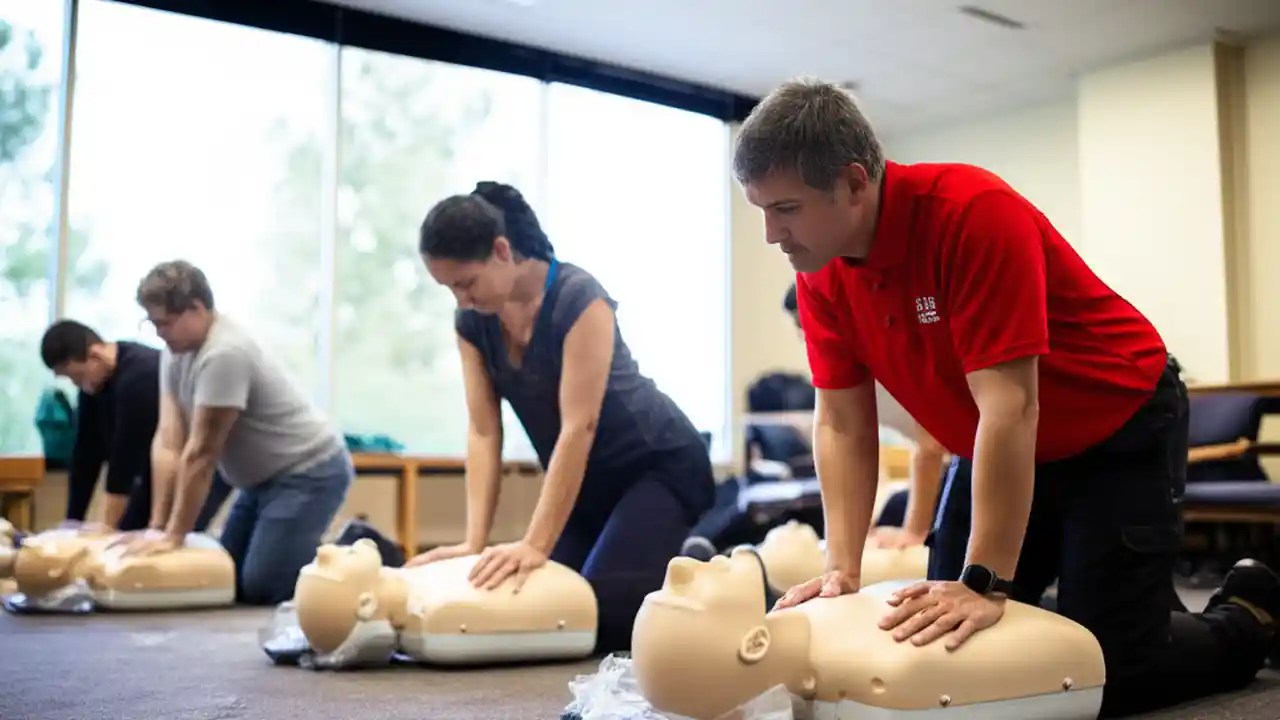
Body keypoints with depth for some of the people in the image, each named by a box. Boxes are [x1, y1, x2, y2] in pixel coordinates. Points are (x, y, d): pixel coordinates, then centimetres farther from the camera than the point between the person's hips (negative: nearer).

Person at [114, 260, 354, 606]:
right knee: (227, 580, 9)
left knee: (261, 587, -15)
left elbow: (202, 453, -25)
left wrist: (173, 537, -20)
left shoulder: (223, 354, -26)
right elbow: (169, 441, -3)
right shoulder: (175, 351, 3)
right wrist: (157, 526, -8)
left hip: (309, 472, -10)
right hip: (265, 477, 10)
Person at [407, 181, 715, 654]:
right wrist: (474, 541, -17)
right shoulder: (472, 321, -6)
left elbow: (578, 426, -30)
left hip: (658, 467, -7)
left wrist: (536, 545, -32)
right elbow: (482, 431, -8)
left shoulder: (578, 298, -27)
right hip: (587, 478, 7)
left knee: (600, 609, -20)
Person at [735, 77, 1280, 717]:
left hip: (1120, 432, -6)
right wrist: (842, 569, -17)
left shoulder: (973, 211, -32)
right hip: (998, 449, 7)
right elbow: (841, 424, -8)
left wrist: (985, 584, -36)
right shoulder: (819, 269, -11)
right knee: (938, 644, 8)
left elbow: (1008, 405, -35)